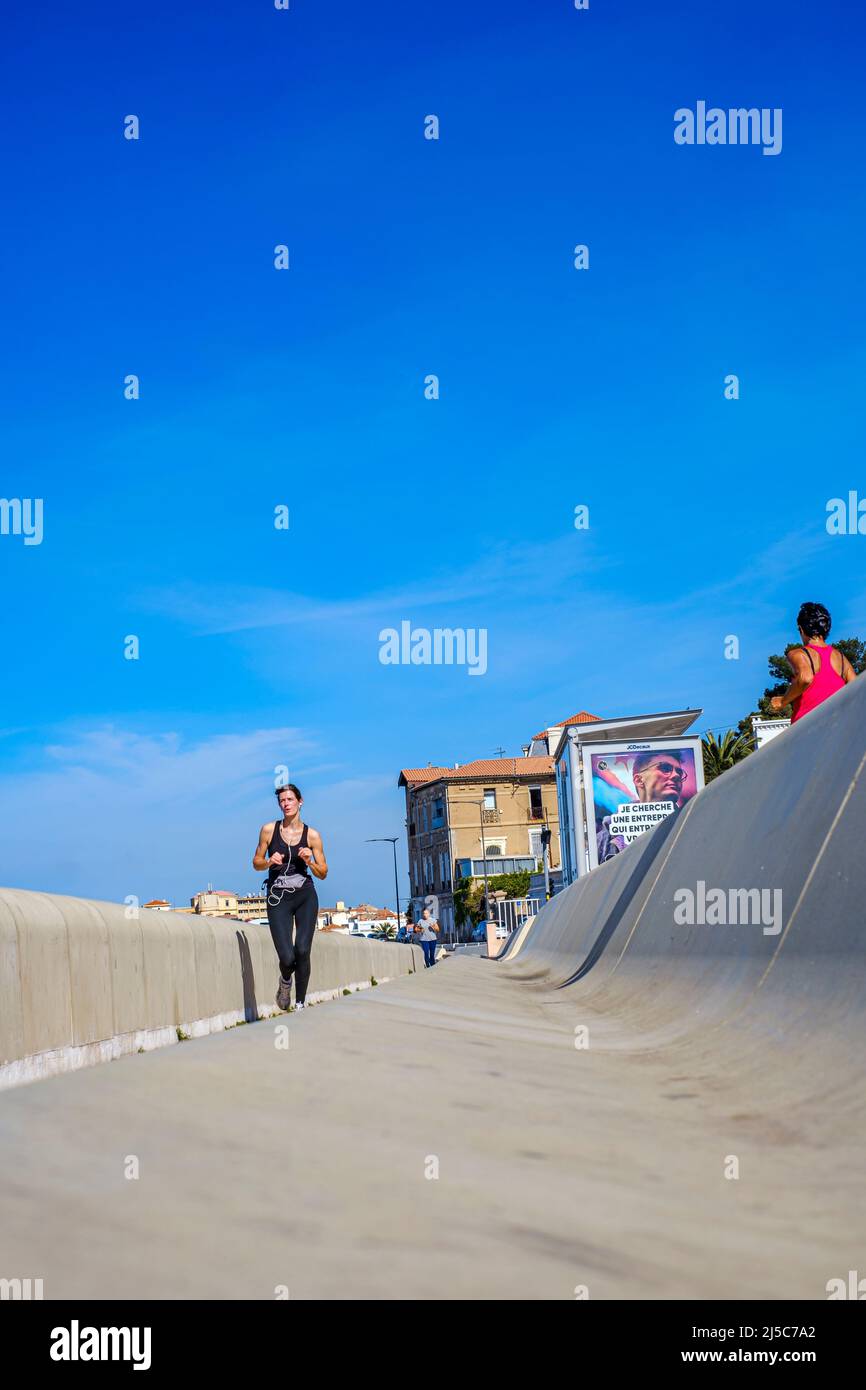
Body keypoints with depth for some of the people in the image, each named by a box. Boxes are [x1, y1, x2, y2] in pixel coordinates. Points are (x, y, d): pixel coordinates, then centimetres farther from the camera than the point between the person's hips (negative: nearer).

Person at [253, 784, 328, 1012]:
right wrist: (269, 862, -10)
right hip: (278, 898, 0)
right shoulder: (269, 830, 2)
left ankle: (300, 1004, 0)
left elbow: (323, 873, 7)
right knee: (287, 958, -12)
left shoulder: (312, 835, 2)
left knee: (302, 950, -16)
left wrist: (309, 862, -12)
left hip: (305, 896, 0)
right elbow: (256, 863, 11)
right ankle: (285, 981, 25)